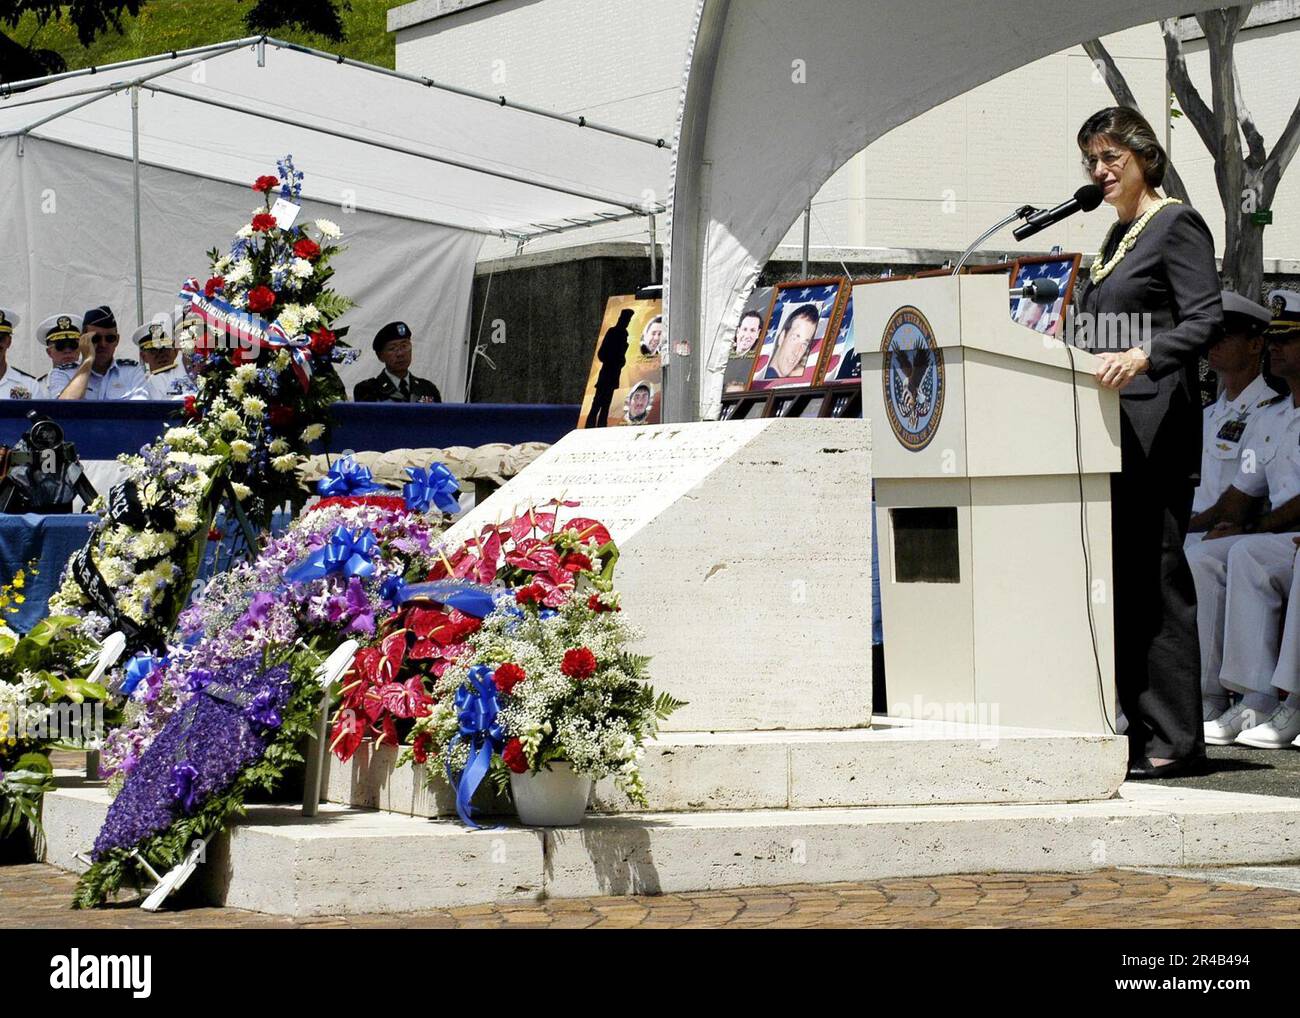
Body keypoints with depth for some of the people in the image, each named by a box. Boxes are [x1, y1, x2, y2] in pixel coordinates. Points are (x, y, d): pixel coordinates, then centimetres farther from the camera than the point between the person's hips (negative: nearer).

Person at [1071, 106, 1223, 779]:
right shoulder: (1116, 235, 21)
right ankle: (1144, 729, 7)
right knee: (1120, 573, 5)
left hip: (1155, 418, -9)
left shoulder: (1177, 224, -4)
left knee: (1155, 573, -10)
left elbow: (1206, 319, -17)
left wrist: (1142, 356, -30)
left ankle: (1174, 741, -9)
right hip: (1109, 420, 9)